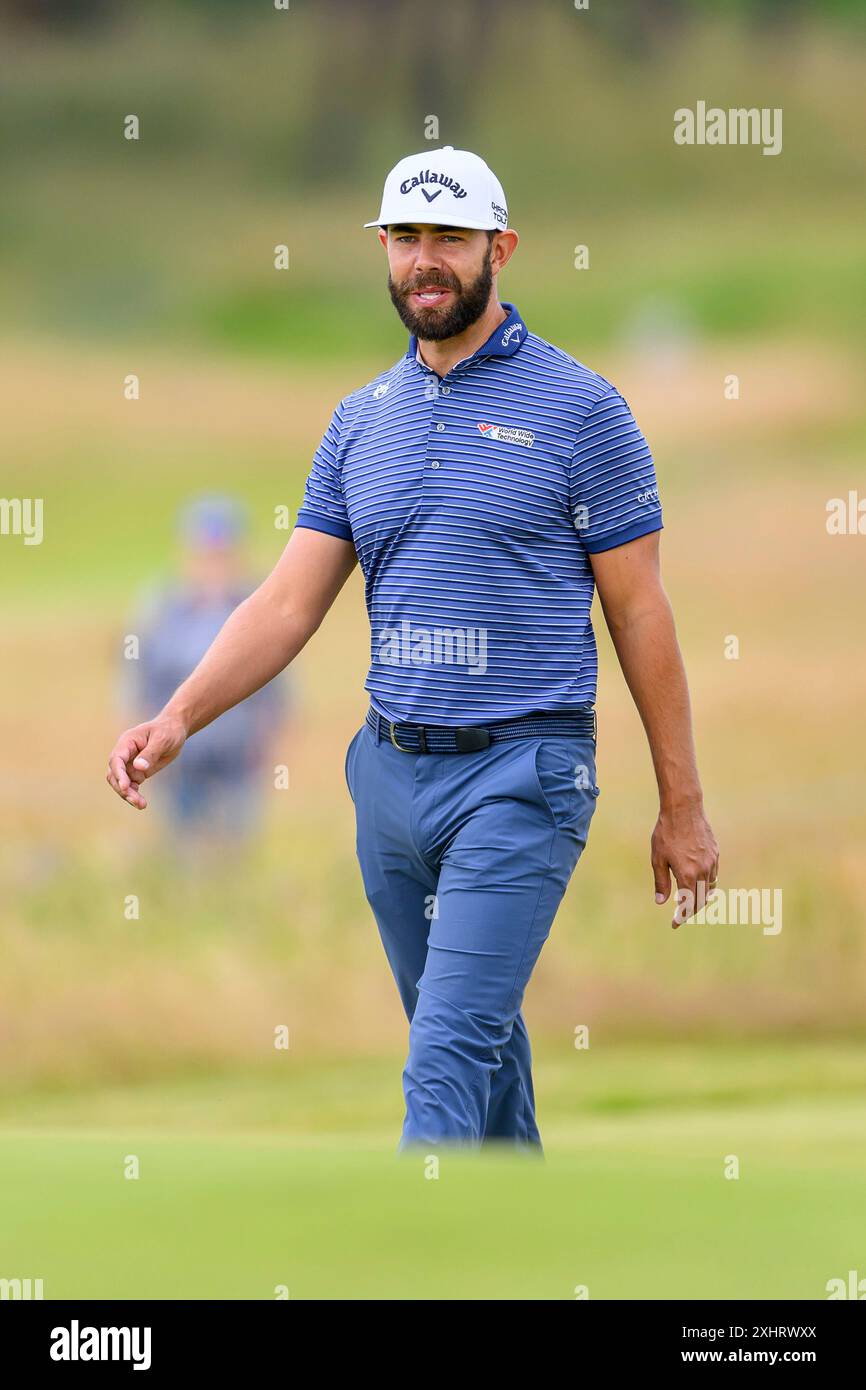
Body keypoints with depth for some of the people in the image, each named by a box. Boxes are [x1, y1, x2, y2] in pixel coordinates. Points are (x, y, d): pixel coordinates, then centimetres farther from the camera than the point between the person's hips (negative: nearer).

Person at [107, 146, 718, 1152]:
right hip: (391, 768, 6)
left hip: (522, 775, -6)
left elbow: (639, 613, -2)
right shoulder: (362, 420, 11)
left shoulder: (578, 408, -4)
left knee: (450, 1054, -15)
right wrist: (178, 719, -8)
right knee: (477, 1034, 16)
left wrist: (681, 804, -2)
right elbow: (289, 603, 7)